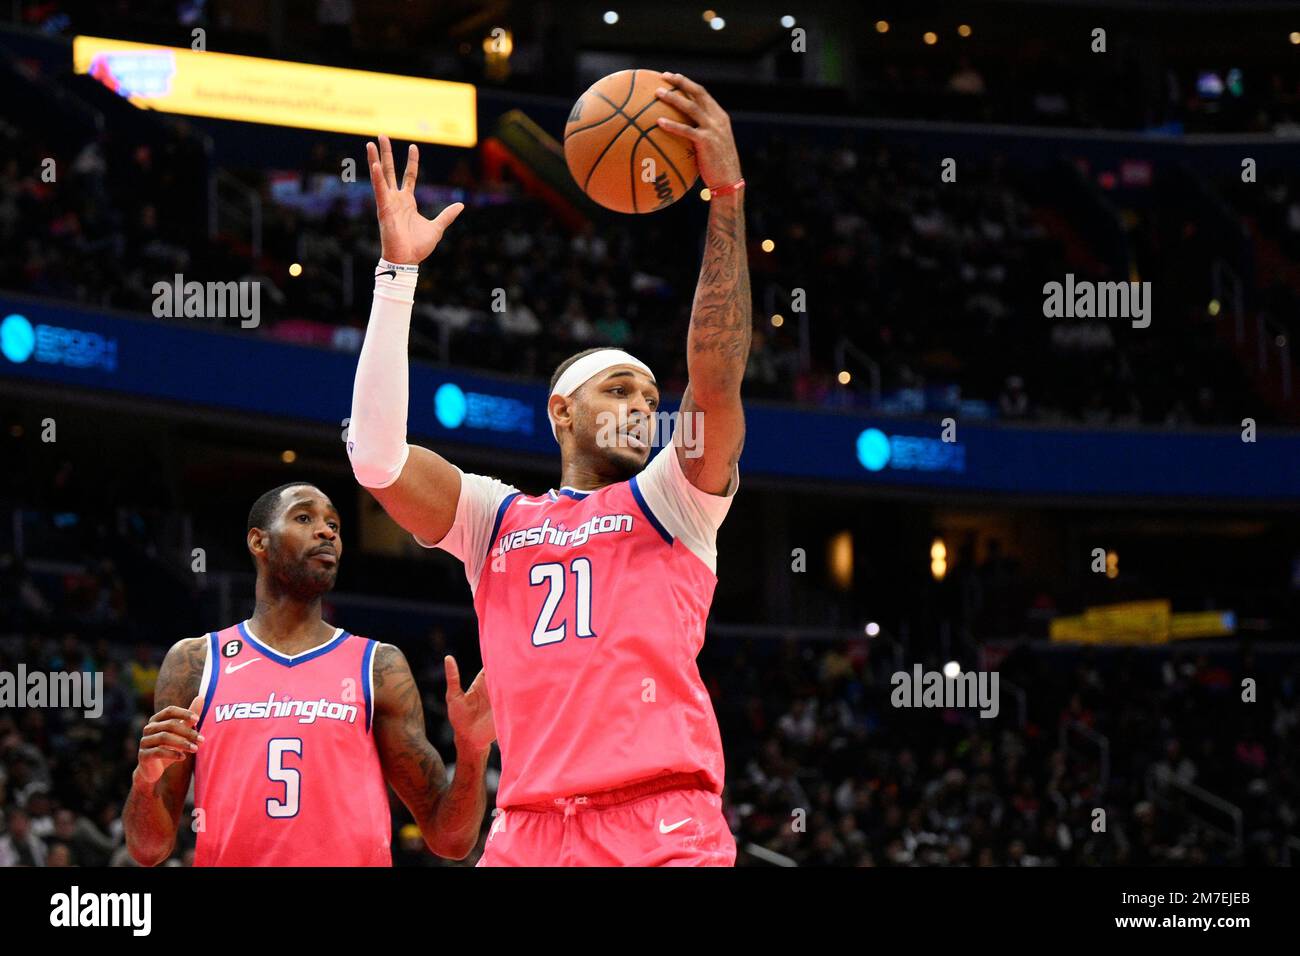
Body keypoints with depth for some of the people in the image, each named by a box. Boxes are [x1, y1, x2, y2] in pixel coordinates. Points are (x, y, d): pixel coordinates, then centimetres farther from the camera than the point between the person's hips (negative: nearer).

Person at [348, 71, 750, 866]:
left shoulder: (673, 501, 15)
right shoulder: (495, 519, 19)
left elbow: (717, 381, -3)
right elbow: (376, 456, 4)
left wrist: (727, 196, -11)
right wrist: (398, 269, 3)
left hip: (664, 830, -2)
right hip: (530, 830, 2)